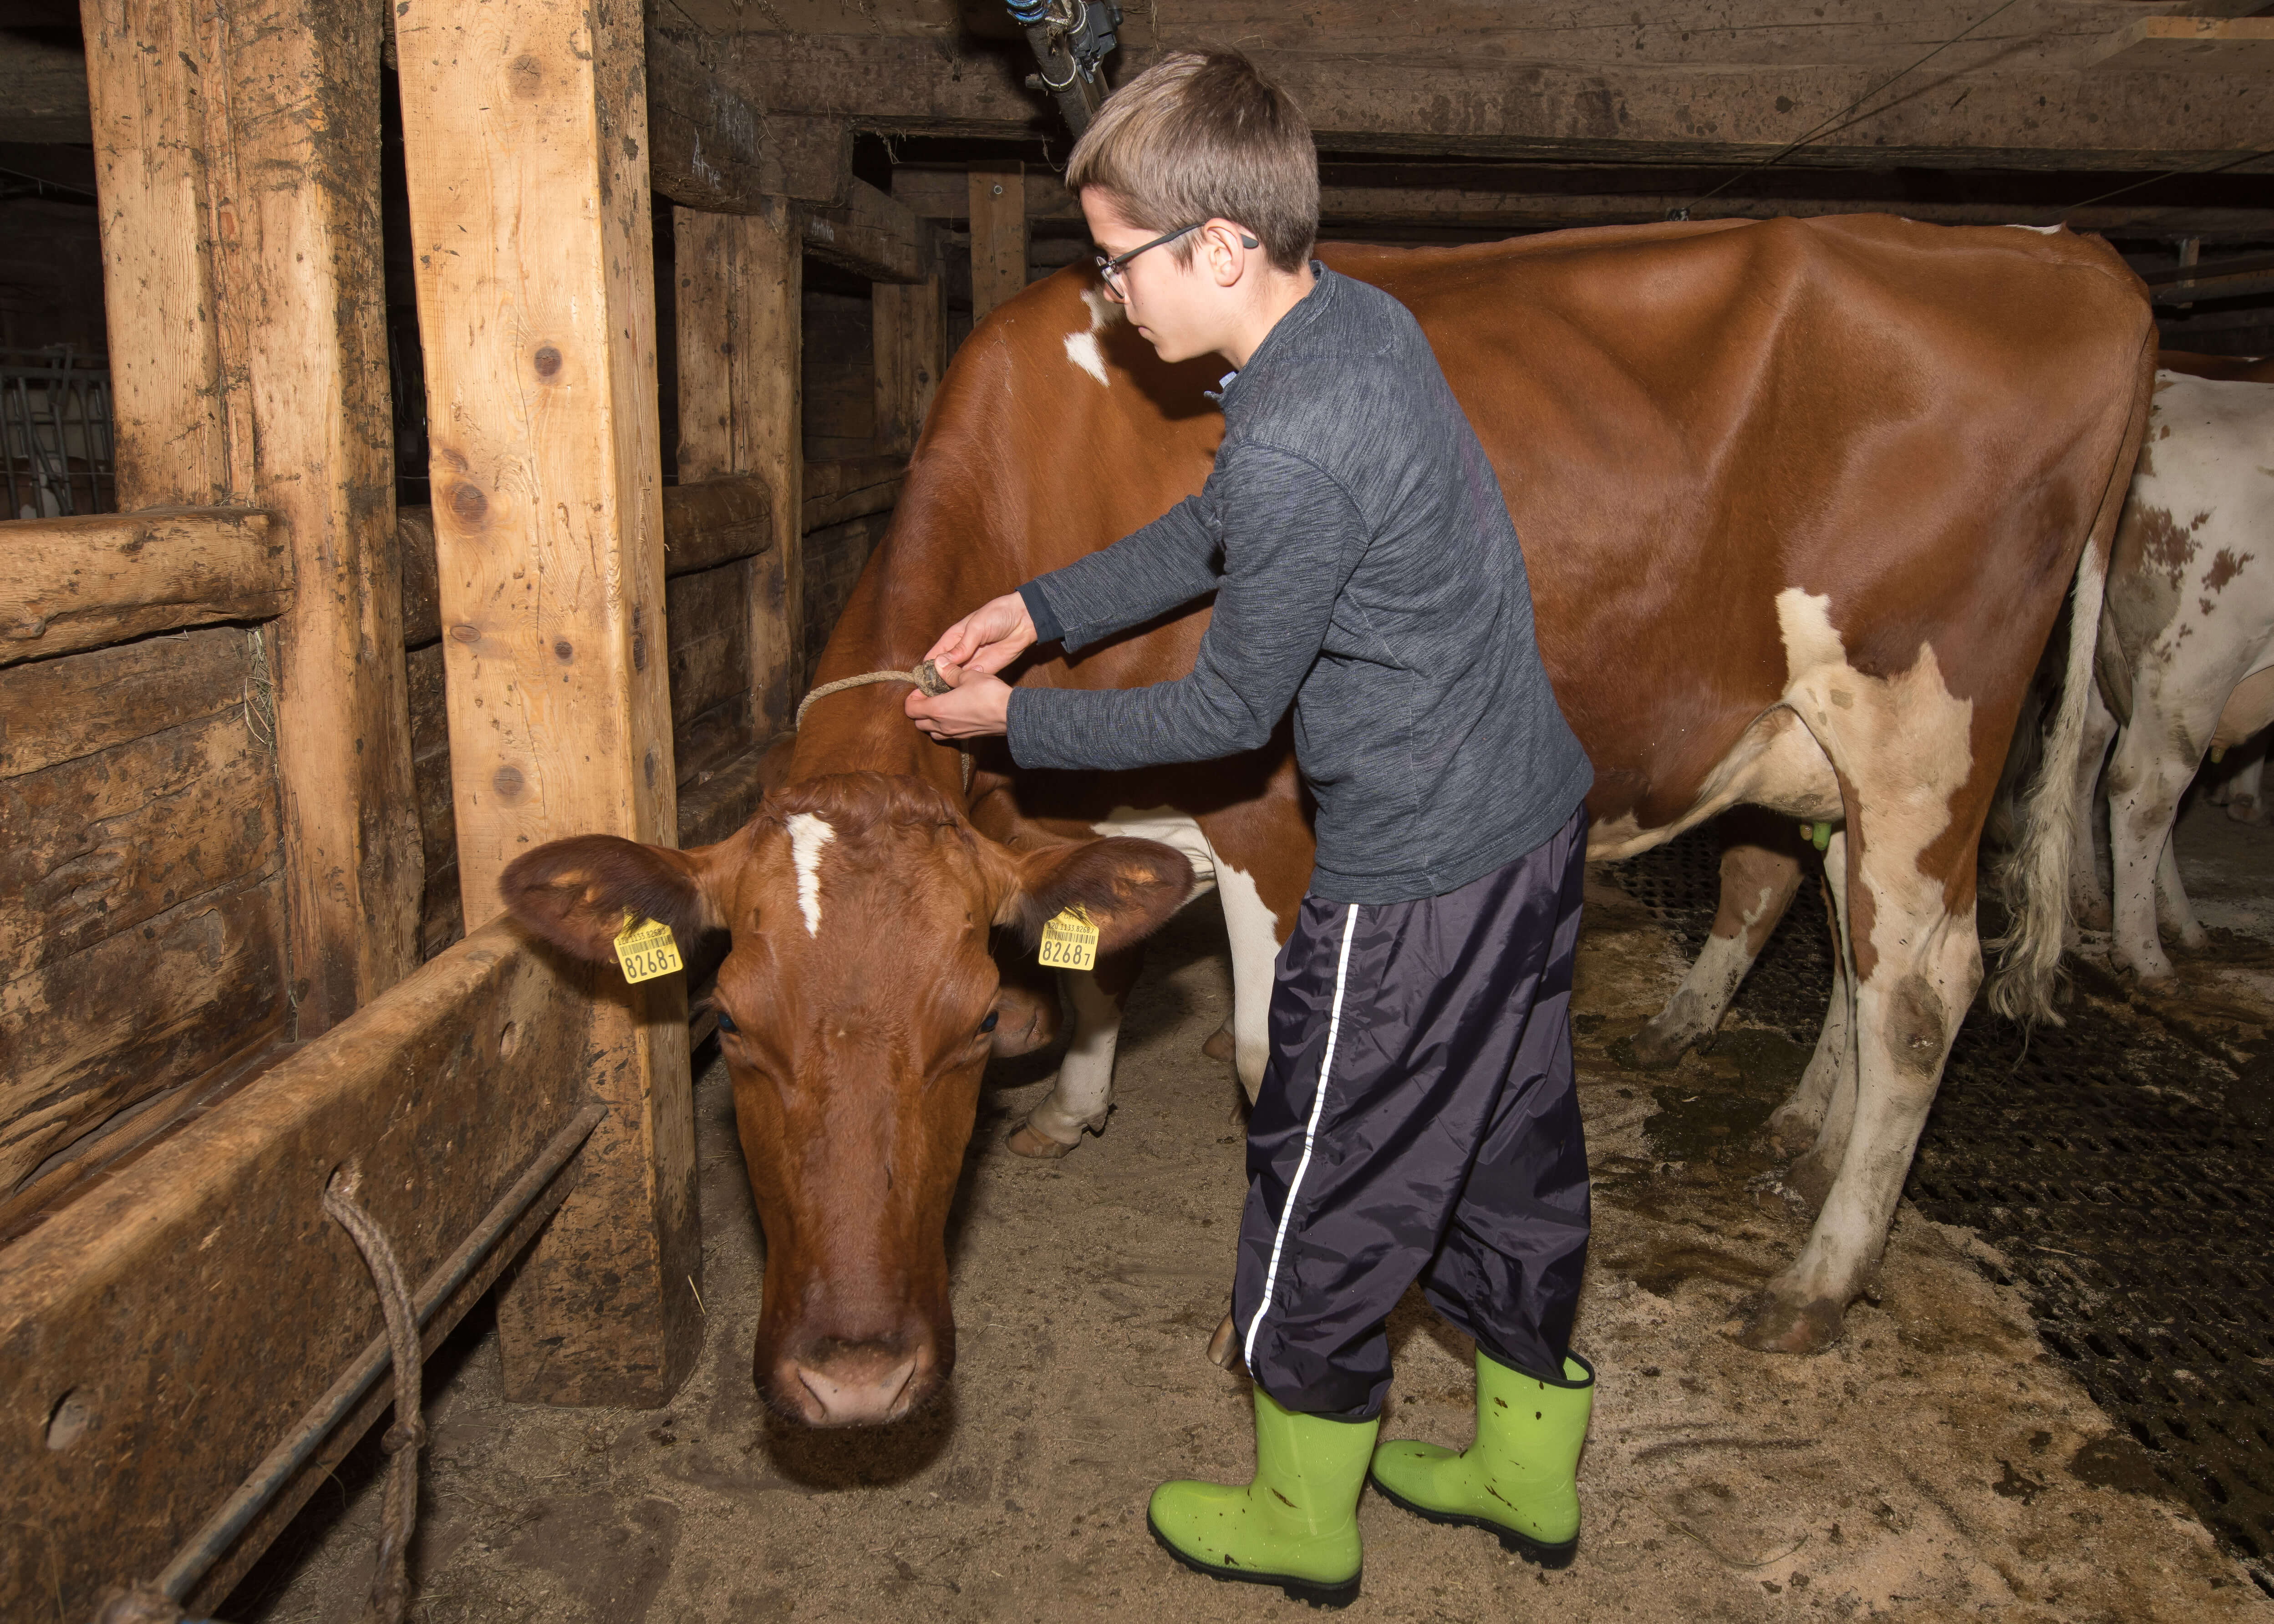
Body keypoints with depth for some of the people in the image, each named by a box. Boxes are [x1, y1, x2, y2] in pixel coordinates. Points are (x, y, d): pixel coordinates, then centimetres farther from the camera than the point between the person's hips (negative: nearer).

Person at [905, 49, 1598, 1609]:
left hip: (1416, 880, -9)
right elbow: (1212, 535, 17)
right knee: (1510, 1158, 22)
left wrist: (1015, 721, -3)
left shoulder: (1294, 446, -26)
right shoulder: (1363, 317, 4)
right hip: (1535, 817, 10)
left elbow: (1227, 712, -14)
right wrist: (1041, 607, 14)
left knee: (1328, 1202, 10)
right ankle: (1530, 1467, 42)